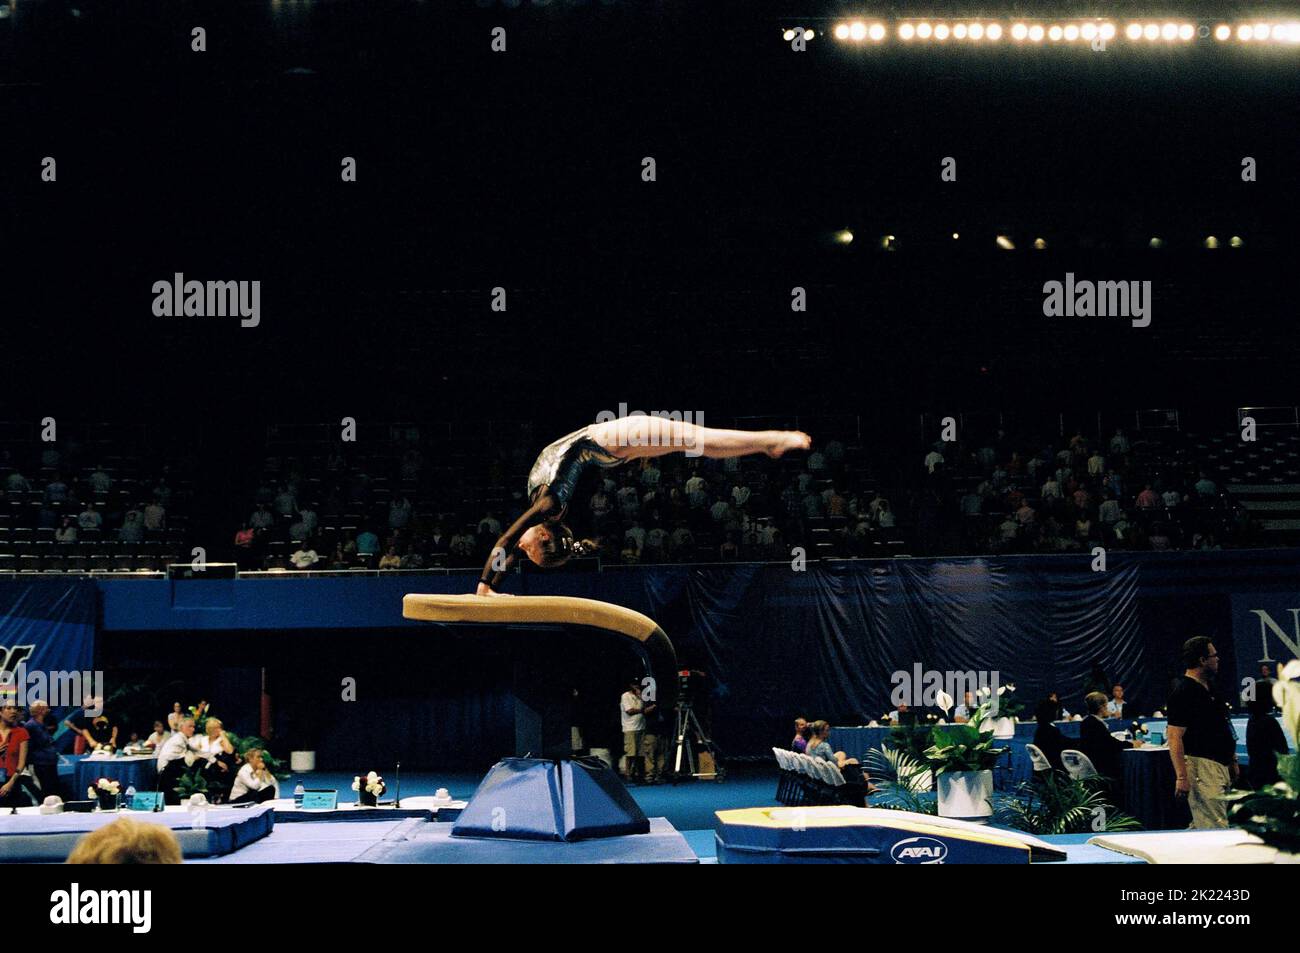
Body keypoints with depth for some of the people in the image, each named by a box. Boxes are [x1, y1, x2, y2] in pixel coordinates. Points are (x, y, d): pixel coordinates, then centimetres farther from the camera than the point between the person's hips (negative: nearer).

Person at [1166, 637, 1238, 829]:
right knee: (1215, 829, -12)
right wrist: (1181, 776, -25)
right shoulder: (1183, 692, -15)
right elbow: (1174, 737, -20)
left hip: (1220, 765, 10)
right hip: (1201, 765, -10)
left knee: (1201, 826, 14)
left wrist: (1232, 760, 22)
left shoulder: (1209, 688, 16)